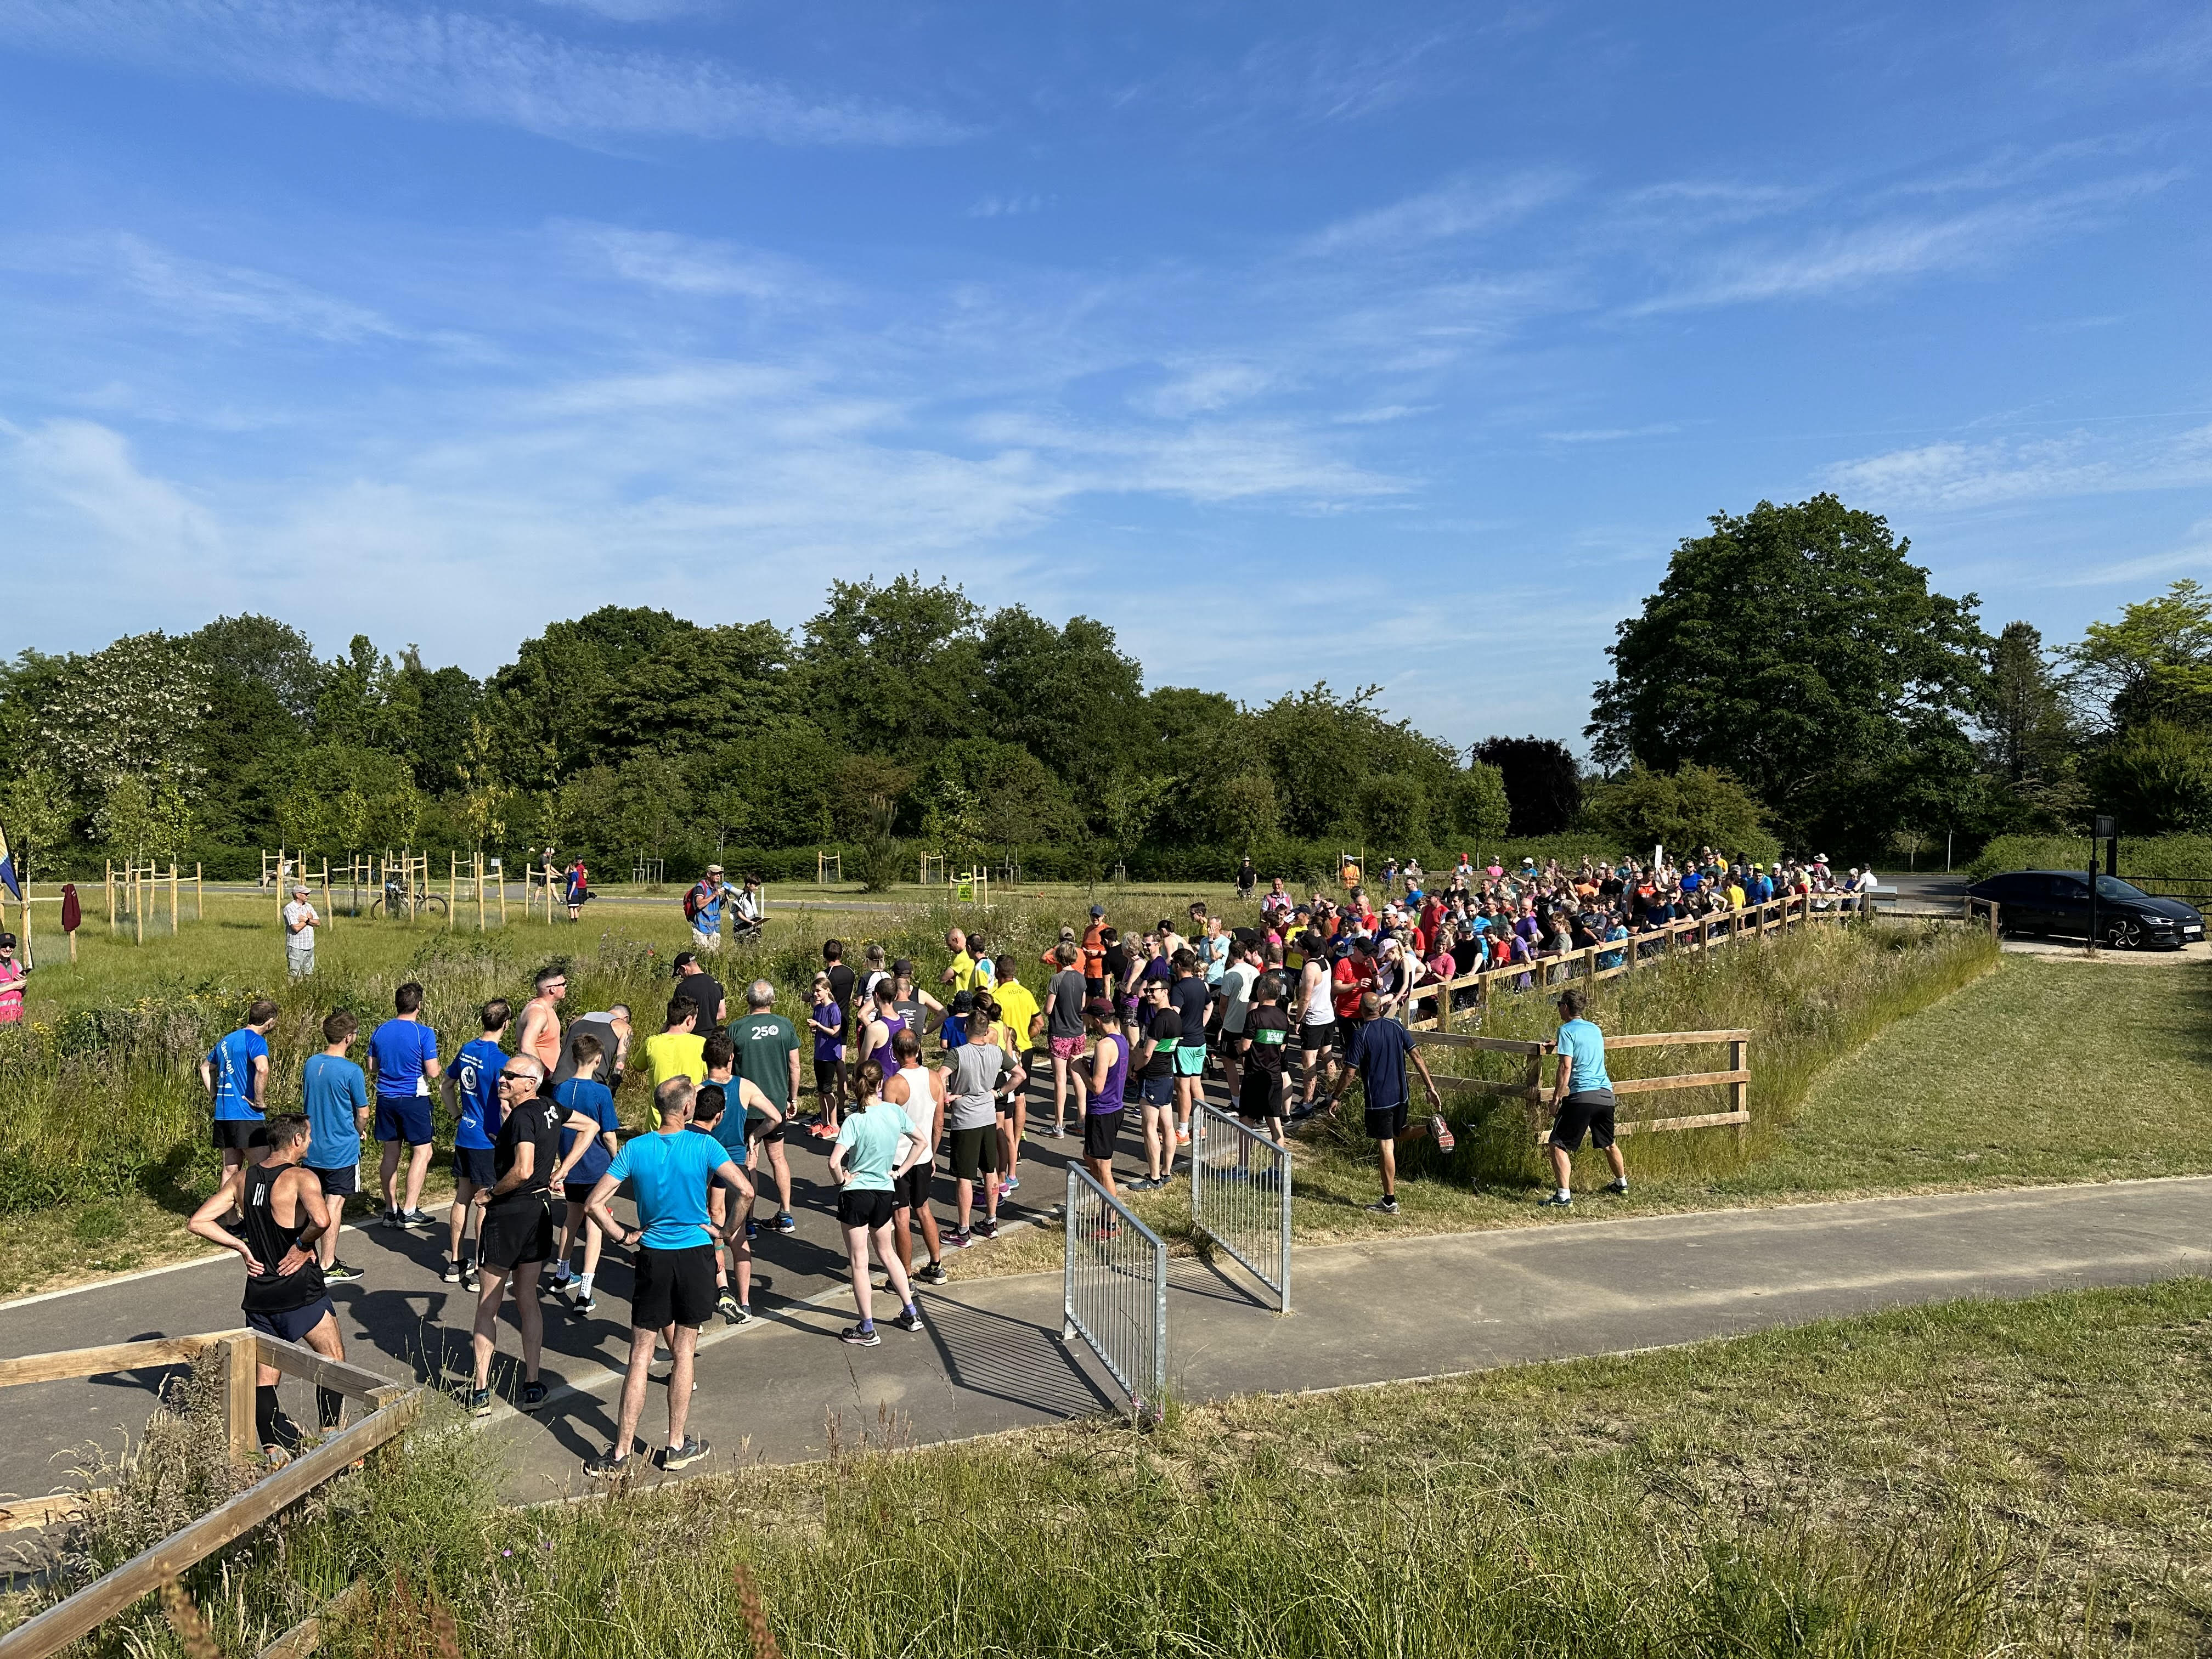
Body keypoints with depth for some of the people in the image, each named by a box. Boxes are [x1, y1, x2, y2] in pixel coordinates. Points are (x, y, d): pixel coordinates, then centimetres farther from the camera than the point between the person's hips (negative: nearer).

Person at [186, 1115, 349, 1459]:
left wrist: (241, 1246, 4)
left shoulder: (241, 1178, 4)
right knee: (334, 1361, 11)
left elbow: (198, 1222, 2)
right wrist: (303, 1244, -15)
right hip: (301, 1290, -5)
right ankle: (331, 1441, 10)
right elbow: (322, 1219, -35)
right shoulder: (301, 1178, -16)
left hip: (259, 1293, 6)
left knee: (264, 1377, 14)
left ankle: (273, 1450, 11)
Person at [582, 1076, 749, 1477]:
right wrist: (728, 1233, -5)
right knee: (683, 1353, 12)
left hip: (653, 1258, 1)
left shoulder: (635, 1150, -5)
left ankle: (621, 1453, 12)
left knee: (640, 1357, 8)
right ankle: (677, 1446, 20)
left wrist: (622, 1236, 3)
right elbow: (746, 1191, -19)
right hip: (696, 1255, -1)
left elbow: (594, 1202, -9)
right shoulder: (705, 1146, -11)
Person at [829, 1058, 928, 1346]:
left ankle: (867, 1330, 13)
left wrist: (842, 1179, -10)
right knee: (887, 1253, 25)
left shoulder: (855, 1120, -20)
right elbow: (921, 1143, 7)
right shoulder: (894, 1112, -5)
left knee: (859, 1263, 6)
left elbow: (834, 1162, -30)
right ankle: (911, 1313, 30)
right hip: (885, 1192, 5)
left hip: (856, 1193, -5)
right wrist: (899, 1171, 10)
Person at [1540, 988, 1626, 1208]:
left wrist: (1556, 1098, -8)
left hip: (1582, 1096, -7)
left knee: (1558, 1144, -4)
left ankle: (1564, 1195, -14)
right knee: (1608, 1143, 27)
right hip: (1606, 1095, 7)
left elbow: (1566, 1068, -12)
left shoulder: (1567, 1030, -5)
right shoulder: (1595, 1029, 15)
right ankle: (1622, 1182, 44)